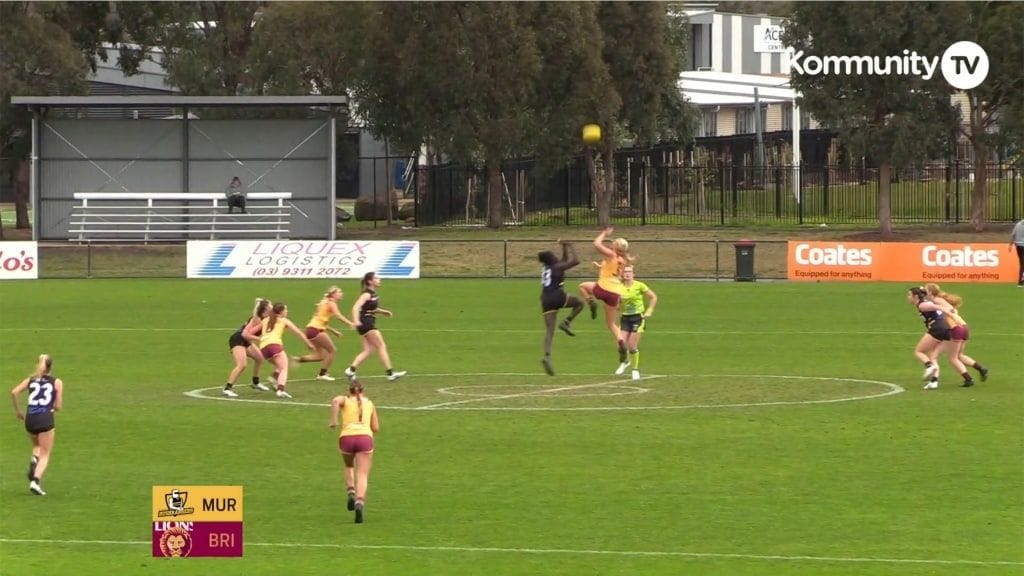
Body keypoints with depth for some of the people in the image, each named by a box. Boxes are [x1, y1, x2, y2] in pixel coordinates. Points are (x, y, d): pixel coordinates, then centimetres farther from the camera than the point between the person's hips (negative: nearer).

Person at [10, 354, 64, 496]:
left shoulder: (31, 380, 13)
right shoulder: (57, 382, 6)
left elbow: (14, 392, -1)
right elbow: (58, 407, 3)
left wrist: (17, 410, 11)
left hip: (30, 419, 3)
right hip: (46, 419, -3)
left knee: (37, 446, 30)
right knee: (45, 455, 3)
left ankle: (34, 461, -1)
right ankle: (35, 481, -17)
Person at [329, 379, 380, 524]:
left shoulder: (345, 400, 17)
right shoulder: (369, 403, 23)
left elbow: (335, 401, -9)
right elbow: (376, 428, 23)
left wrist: (333, 420, -5)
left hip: (347, 437, 0)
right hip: (365, 437, 0)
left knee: (349, 467, 29)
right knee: (362, 476, -5)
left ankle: (351, 492, 5)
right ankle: (360, 502, -32)